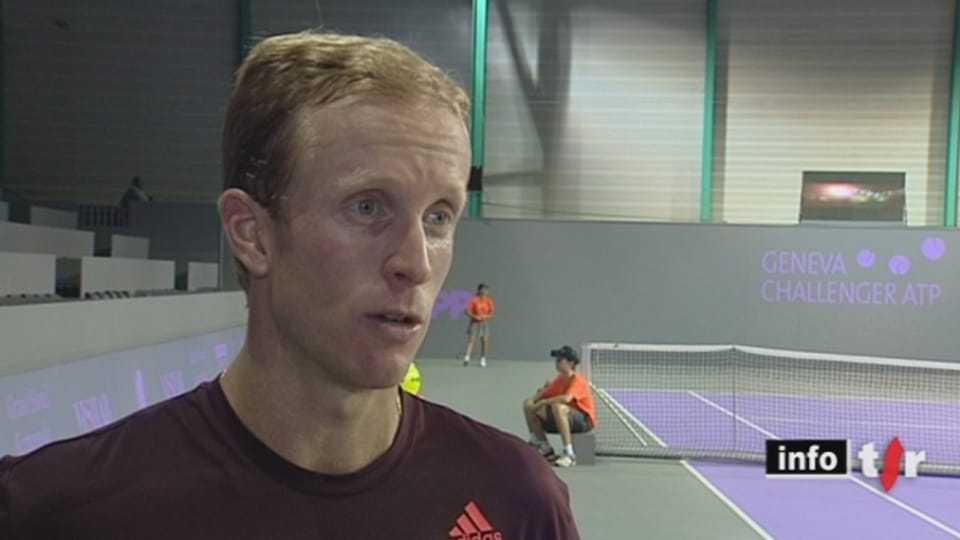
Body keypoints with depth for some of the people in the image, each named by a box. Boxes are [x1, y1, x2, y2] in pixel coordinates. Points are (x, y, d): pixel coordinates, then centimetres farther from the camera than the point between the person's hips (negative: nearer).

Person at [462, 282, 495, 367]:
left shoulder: (489, 301, 0)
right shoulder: (474, 300, -10)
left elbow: (492, 313, 2)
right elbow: (466, 311, -12)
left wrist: (486, 317, -18)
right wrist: (475, 317, -23)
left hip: (485, 323, 3)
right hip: (475, 322, -3)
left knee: (485, 341, 0)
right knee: (471, 339, -12)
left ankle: (483, 359, 13)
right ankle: (467, 357, -19)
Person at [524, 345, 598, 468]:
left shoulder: (577, 380, -20)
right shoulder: (559, 379, 5)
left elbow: (566, 399, -39)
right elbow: (542, 396, 8)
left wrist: (544, 402, -29)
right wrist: (532, 401, -13)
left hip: (584, 420, -9)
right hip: (563, 418, 9)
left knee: (557, 406, -40)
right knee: (529, 406, 3)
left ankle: (569, 454, -35)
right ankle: (546, 450, 10)